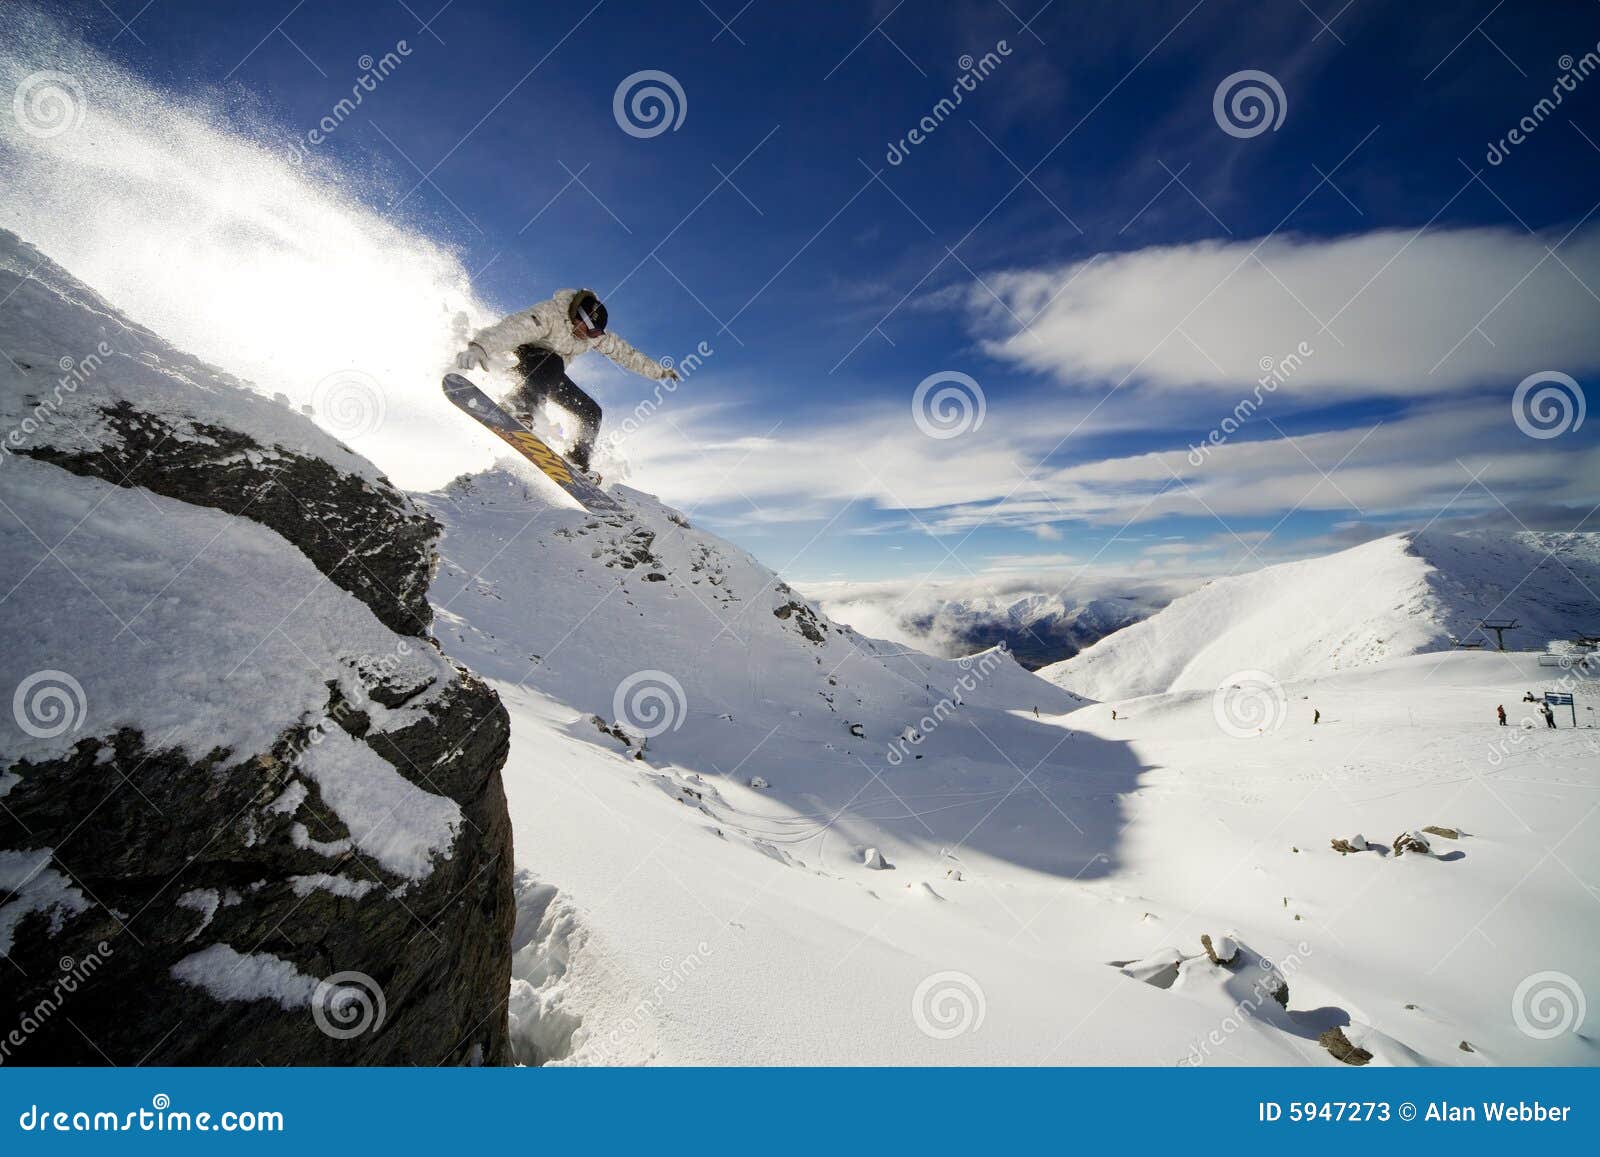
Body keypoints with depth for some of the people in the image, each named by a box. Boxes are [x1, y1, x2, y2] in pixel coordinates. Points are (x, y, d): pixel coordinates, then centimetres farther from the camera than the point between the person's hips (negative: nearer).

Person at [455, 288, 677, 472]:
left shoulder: (596, 334, -6)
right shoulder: (549, 314, -29)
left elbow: (625, 353, 7)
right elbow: (514, 327, -44)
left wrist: (658, 371, 12)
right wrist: (479, 347, -61)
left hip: (551, 375, 7)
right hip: (523, 356, -7)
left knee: (591, 412, -2)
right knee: (553, 363, -40)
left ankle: (578, 464, 2)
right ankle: (519, 407, -59)